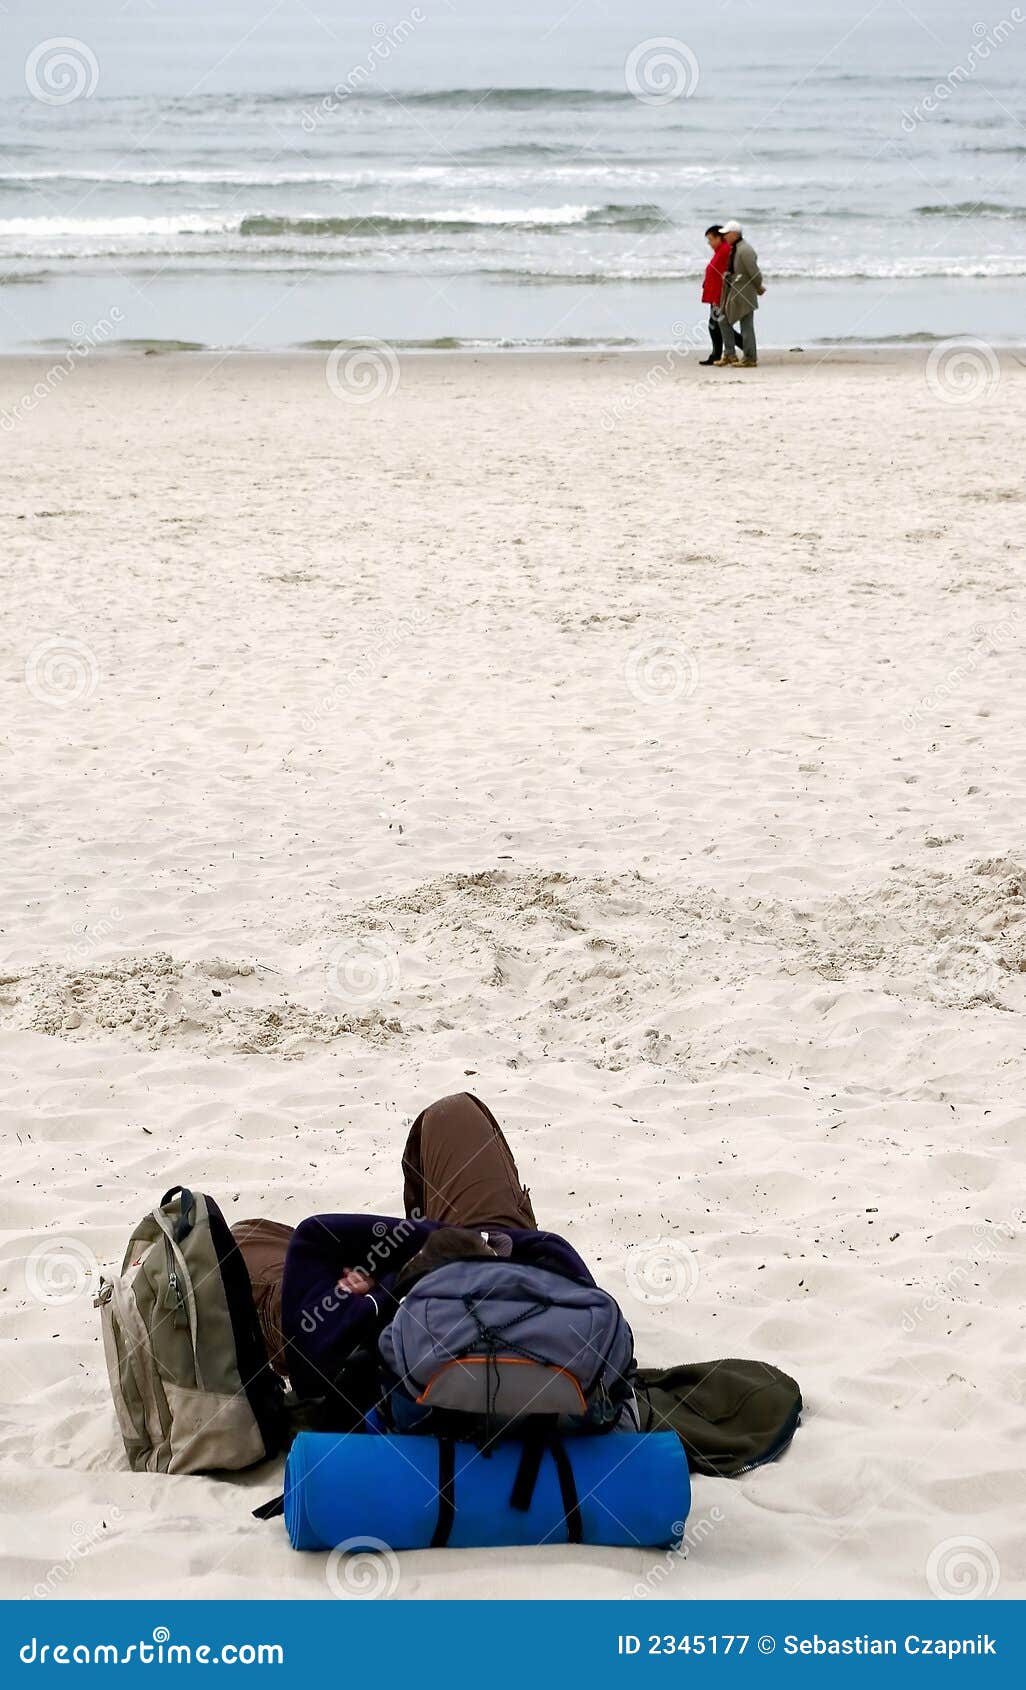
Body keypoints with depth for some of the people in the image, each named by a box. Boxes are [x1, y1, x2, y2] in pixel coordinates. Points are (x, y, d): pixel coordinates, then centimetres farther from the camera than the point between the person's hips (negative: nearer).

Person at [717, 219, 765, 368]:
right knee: (724, 321, 11)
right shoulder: (733, 248, 11)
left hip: (744, 293, -10)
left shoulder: (745, 250, -20)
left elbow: (754, 272, -18)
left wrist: (759, 287, -3)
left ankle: (750, 359, 4)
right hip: (733, 293, 10)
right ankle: (730, 354, 15)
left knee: (746, 326, -3)